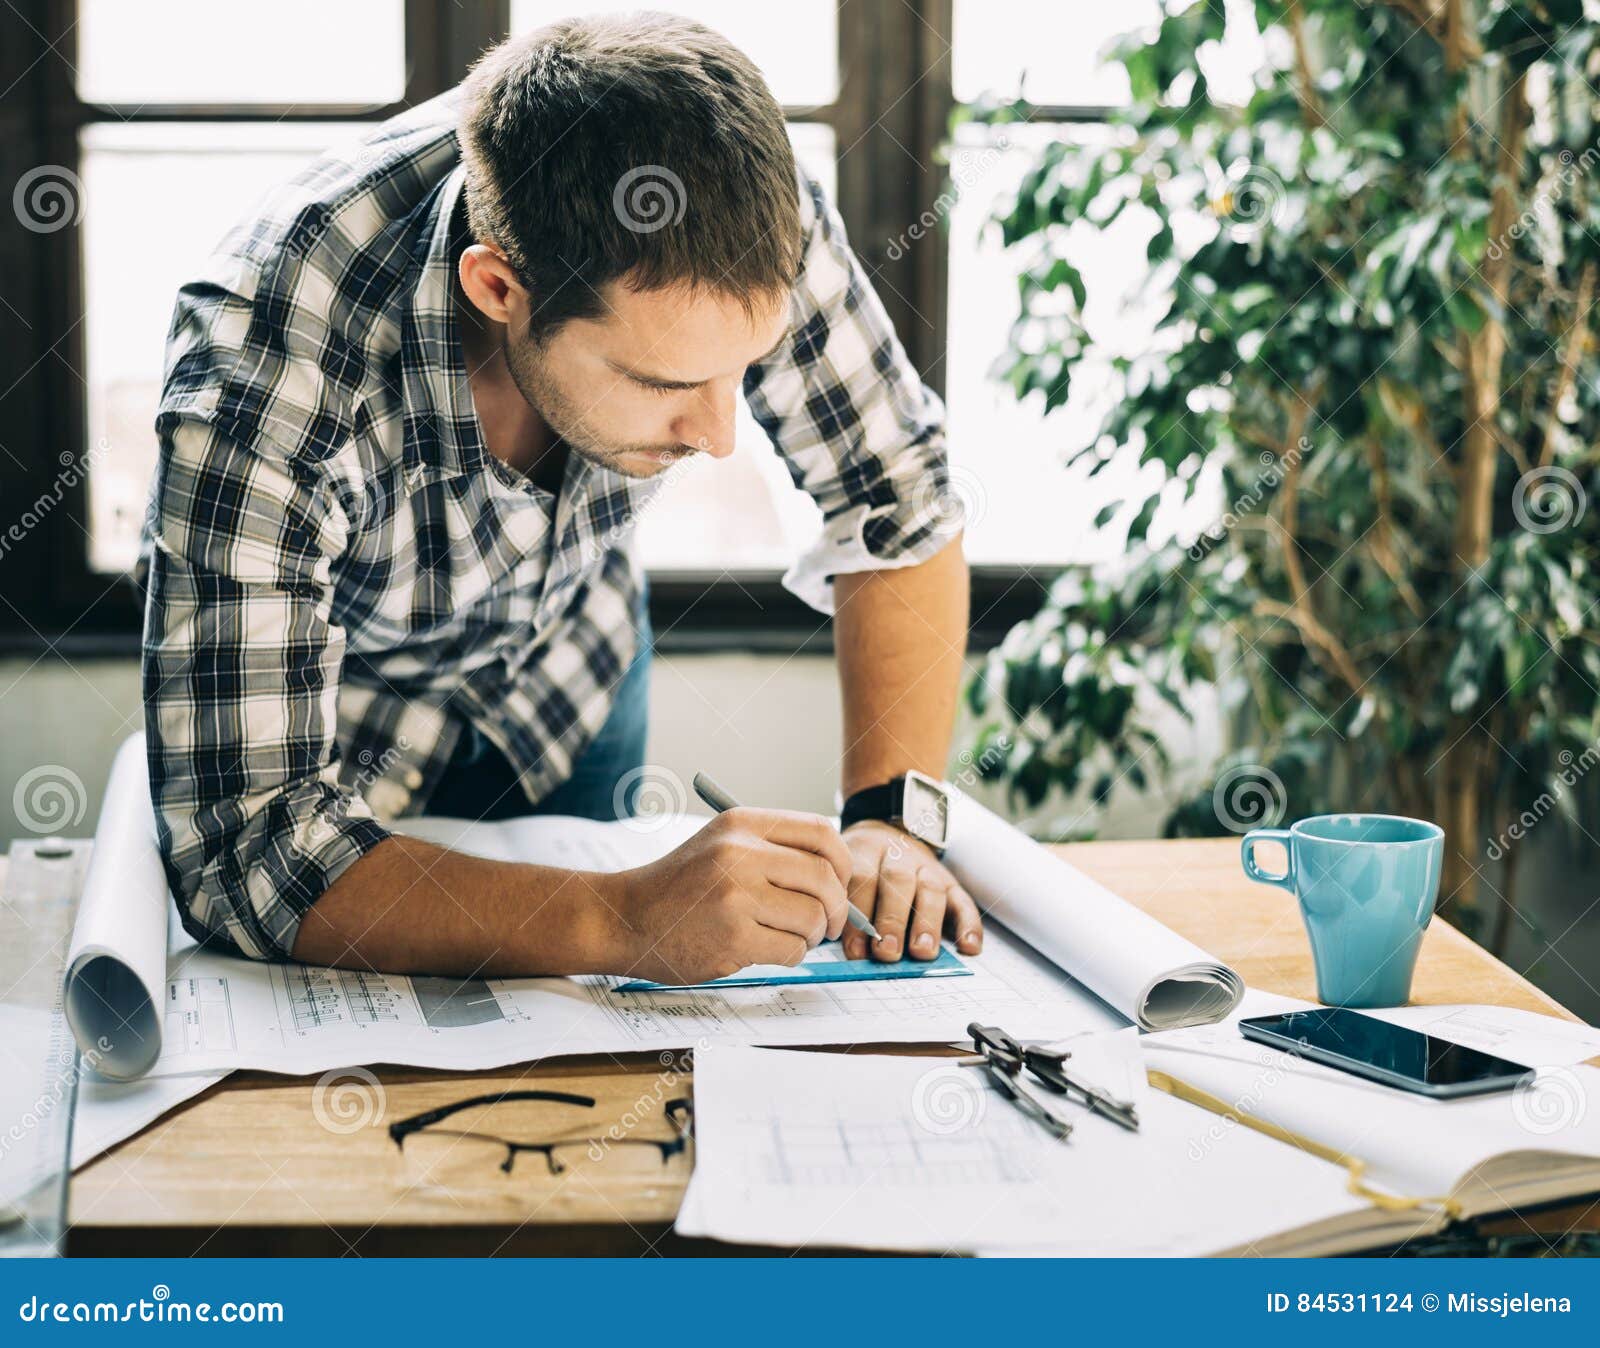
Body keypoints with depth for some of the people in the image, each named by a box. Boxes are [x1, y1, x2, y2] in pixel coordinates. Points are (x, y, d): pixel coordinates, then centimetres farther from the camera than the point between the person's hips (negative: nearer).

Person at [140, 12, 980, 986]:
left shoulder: (747, 214, -34)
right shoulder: (261, 385, -45)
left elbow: (898, 499, -18)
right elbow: (244, 852, -46)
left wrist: (890, 820, -30)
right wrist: (626, 921, -56)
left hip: (568, 653, 4)